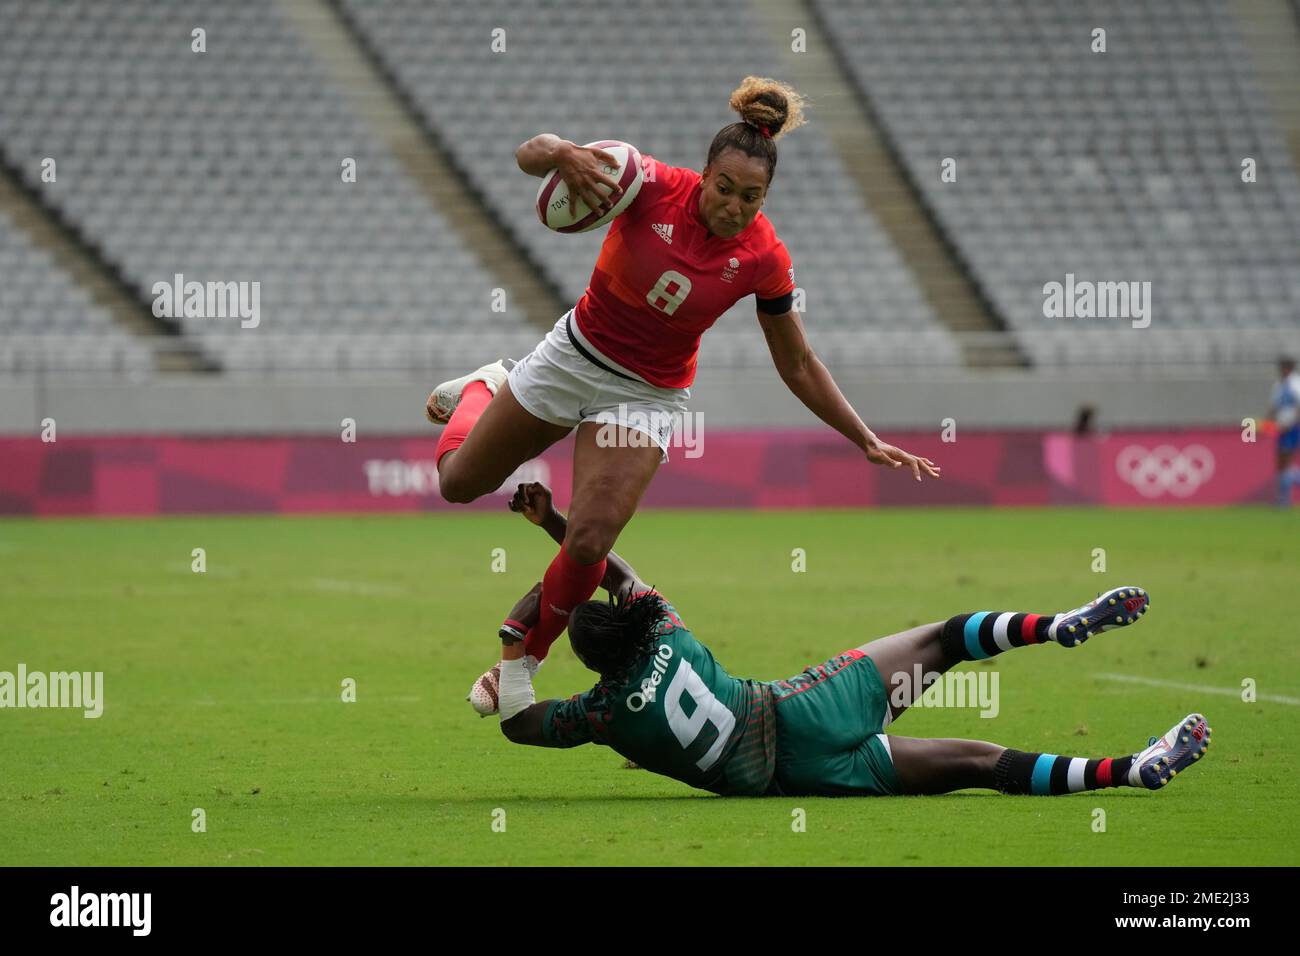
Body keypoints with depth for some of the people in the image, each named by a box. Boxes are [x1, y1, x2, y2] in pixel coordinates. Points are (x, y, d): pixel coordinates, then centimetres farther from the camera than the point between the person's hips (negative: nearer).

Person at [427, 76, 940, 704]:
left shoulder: (763, 258, -18)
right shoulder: (656, 187, -23)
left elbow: (799, 366, -5)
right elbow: (530, 155, -28)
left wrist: (868, 441, -7)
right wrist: (563, 155, -53)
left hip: (646, 394, -1)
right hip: (574, 354, 1)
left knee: (588, 544, -17)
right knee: (459, 481, 14)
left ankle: (522, 661, 10)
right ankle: (484, 387, 49)